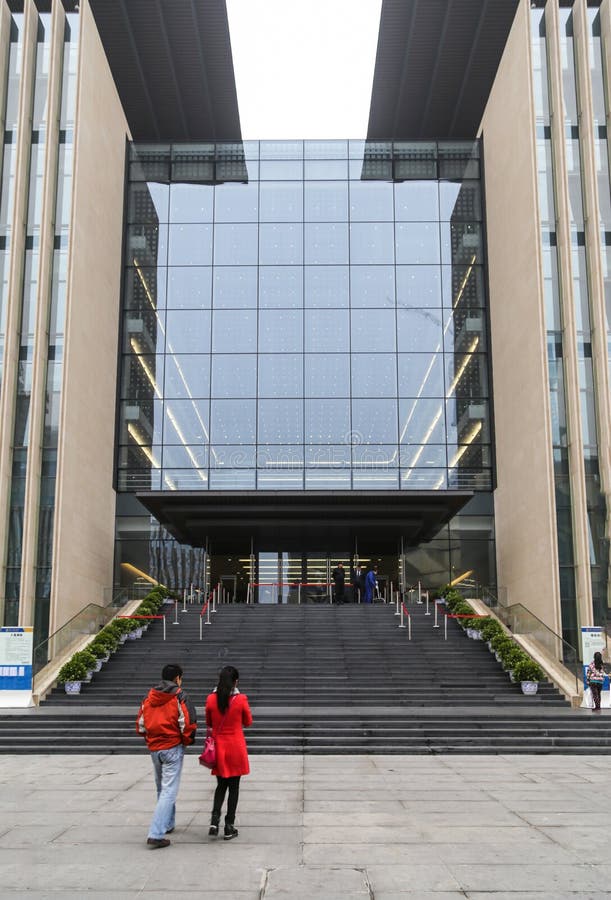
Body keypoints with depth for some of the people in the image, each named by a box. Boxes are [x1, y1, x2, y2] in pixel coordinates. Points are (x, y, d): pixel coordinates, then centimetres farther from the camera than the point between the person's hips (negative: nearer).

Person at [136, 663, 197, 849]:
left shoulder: (149, 697, 8)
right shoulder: (179, 697, -9)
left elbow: (140, 725, 10)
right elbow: (188, 723, -16)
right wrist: (187, 741, 1)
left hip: (154, 748, 6)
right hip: (173, 748, -6)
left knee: (161, 789, 23)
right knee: (169, 791, -5)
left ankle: (167, 824, 36)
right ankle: (156, 834, -14)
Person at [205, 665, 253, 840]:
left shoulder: (211, 699, -5)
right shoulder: (241, 699, -11)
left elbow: (209, 723, 8)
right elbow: (248, 722, 3)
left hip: (218, 747, 2)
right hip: (236, 747, -2)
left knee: (221, 785, 16)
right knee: (233, 787, 8)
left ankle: (214, 821, 0)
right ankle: (229, 827, 10)